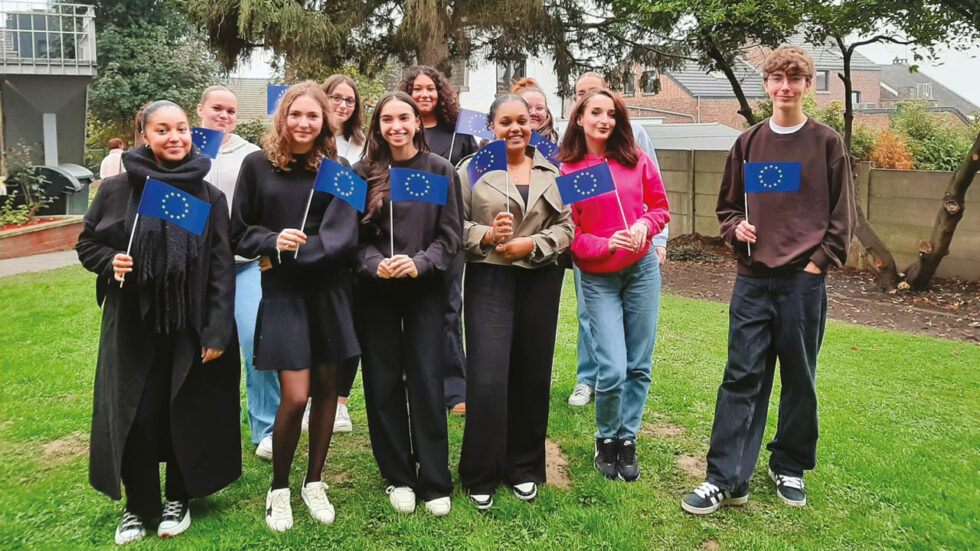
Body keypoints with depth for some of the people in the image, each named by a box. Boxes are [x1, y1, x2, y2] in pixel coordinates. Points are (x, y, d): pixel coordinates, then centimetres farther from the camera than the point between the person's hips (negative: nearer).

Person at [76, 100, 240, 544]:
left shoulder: (210, 197, 0)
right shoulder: (117, 189, -1)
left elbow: (222, 267, -2)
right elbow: (87, 244, 10)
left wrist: (217, 330, -7)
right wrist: (110, 262, -13)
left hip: (189, 326, 0)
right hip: (132, 325, 0)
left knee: (187, 414, 7)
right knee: (135, 415, 4)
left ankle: (178, 499, 29)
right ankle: (137, 505, 25)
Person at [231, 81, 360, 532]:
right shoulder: (257, 165, 1)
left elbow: (342, 236, -6)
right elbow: (240, 233, 3)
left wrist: (293, 254, -17)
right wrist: (274, 241, -16)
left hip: (329, 291, 2)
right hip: (282, 293, -2)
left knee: (325, 386, 8)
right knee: (295, 396, -6)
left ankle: (314, 483, 27)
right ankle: (278, 489, 17)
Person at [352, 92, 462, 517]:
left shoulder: (440, 170, 1)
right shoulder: (363, 173, 3)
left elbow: (450, 233, -1)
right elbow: (355, 234, 2)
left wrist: (420, 263, -16)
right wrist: (375, 264, -17)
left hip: (425, 289, -1)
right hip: (376, 291, 1)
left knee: (427, 382, 0)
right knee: (383, 383, 6)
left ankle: (435, 482, 12)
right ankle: (398, 477, 20)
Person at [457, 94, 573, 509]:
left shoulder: (552, 171, 12)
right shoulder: (472, 169, 4)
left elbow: (566, 226, 6)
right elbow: (455, 224, 0)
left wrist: (531, 245, -9)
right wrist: (487, 235, -17)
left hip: (540, 282, 3)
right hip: (489, 281, -3)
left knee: (532, 375, 9)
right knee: (487, 378, -7)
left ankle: (524, 468, 25)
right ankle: (481, 476, 8)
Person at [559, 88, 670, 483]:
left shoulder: (636, 161, 2)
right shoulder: (565, 172, -5)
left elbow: (660, 206, 10)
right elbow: (569, 235, -4)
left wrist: (644, 225, -11)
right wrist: (609, 244, -19)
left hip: (642, 269, 3)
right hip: (598, 278, -2)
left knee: (639, 366, 6)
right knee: (613, 369, -9)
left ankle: (628, 439, 25)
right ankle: (606, 439, 18)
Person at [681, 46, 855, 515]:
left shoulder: (826, 143, 3)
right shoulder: (748, 143, 9)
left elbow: (841, 216, 2)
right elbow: (728, 205, 17)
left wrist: (818, 262, -6)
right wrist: (736, 228, -3)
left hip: (804, 281, -1)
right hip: (753, 279, 2)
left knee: (799, 379, 9)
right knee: (742, 377, 1)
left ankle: (790, 468, 26)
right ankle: (726, 479, 5)